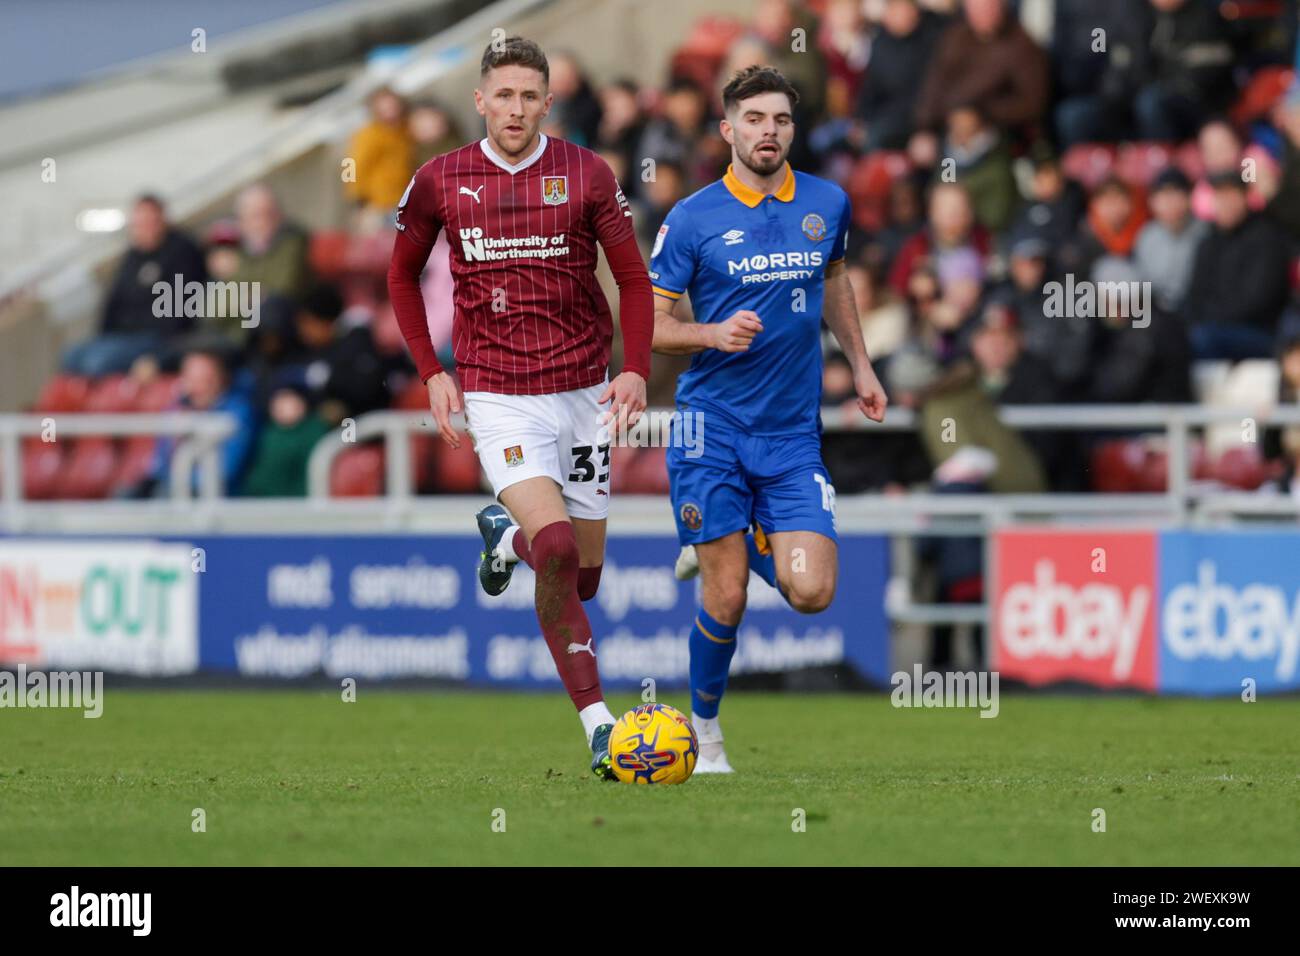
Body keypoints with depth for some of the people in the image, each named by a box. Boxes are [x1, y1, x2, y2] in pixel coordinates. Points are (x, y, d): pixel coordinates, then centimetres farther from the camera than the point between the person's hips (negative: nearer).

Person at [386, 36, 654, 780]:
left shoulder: (586, 175, -1)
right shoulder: (440, 183, 0)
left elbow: (634, 279, 5)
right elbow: (403, 274, 15)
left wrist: (636, 370, -10)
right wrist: (432, 372, 4)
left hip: (583, 391, 2)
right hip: (499, 397, -2)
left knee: (583, 579, 8)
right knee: (556, 549, -23)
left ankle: (507, 535, 43)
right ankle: (598, 724, -15)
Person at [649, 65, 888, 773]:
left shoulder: (827, 204, 5)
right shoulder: (693, 219, -5)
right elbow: (647, 323, -1)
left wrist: (860, 364, 21)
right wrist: (713, 333, -19)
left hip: (794, 431, 3)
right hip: (712, 427, -3)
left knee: (811, 592, -10)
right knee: (725, 600, -5)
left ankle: (731, 544, 23)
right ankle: (705, 727, 20)